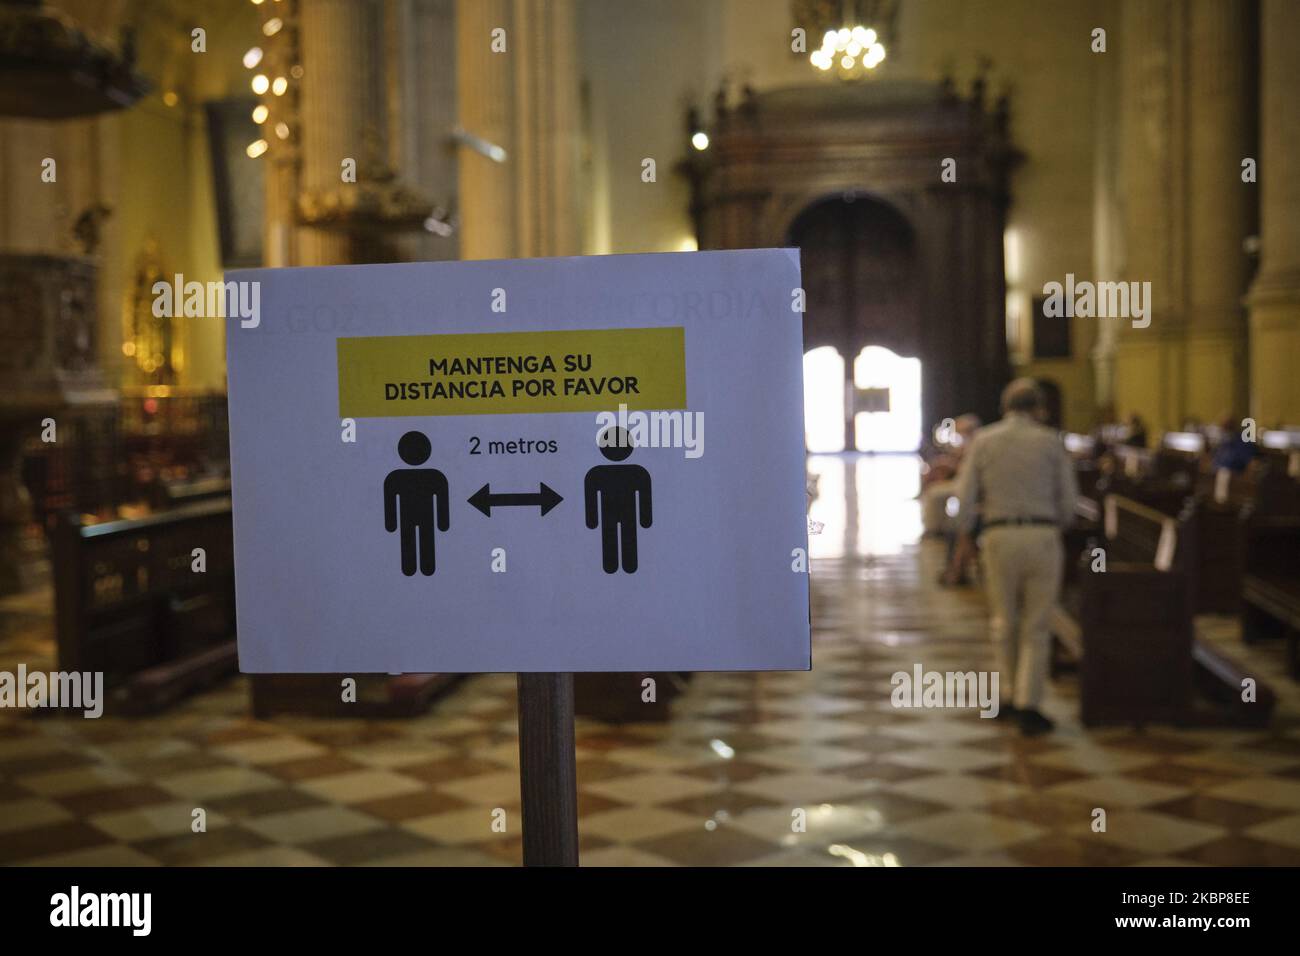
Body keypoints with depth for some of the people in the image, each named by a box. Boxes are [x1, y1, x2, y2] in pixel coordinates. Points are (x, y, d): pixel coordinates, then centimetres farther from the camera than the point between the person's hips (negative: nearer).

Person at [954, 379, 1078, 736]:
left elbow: (965, 496, 2)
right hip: (1043, 537, -1)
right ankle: (1028, 705, 2)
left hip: (999, 537, 1)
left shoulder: (983, 440, 3)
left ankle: (1010, 694, 25)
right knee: (1035, 626, 6)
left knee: (1004, 621, 19)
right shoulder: (1051, 442, 2)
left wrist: (965, 531, 20)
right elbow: (1068, 497, 4)